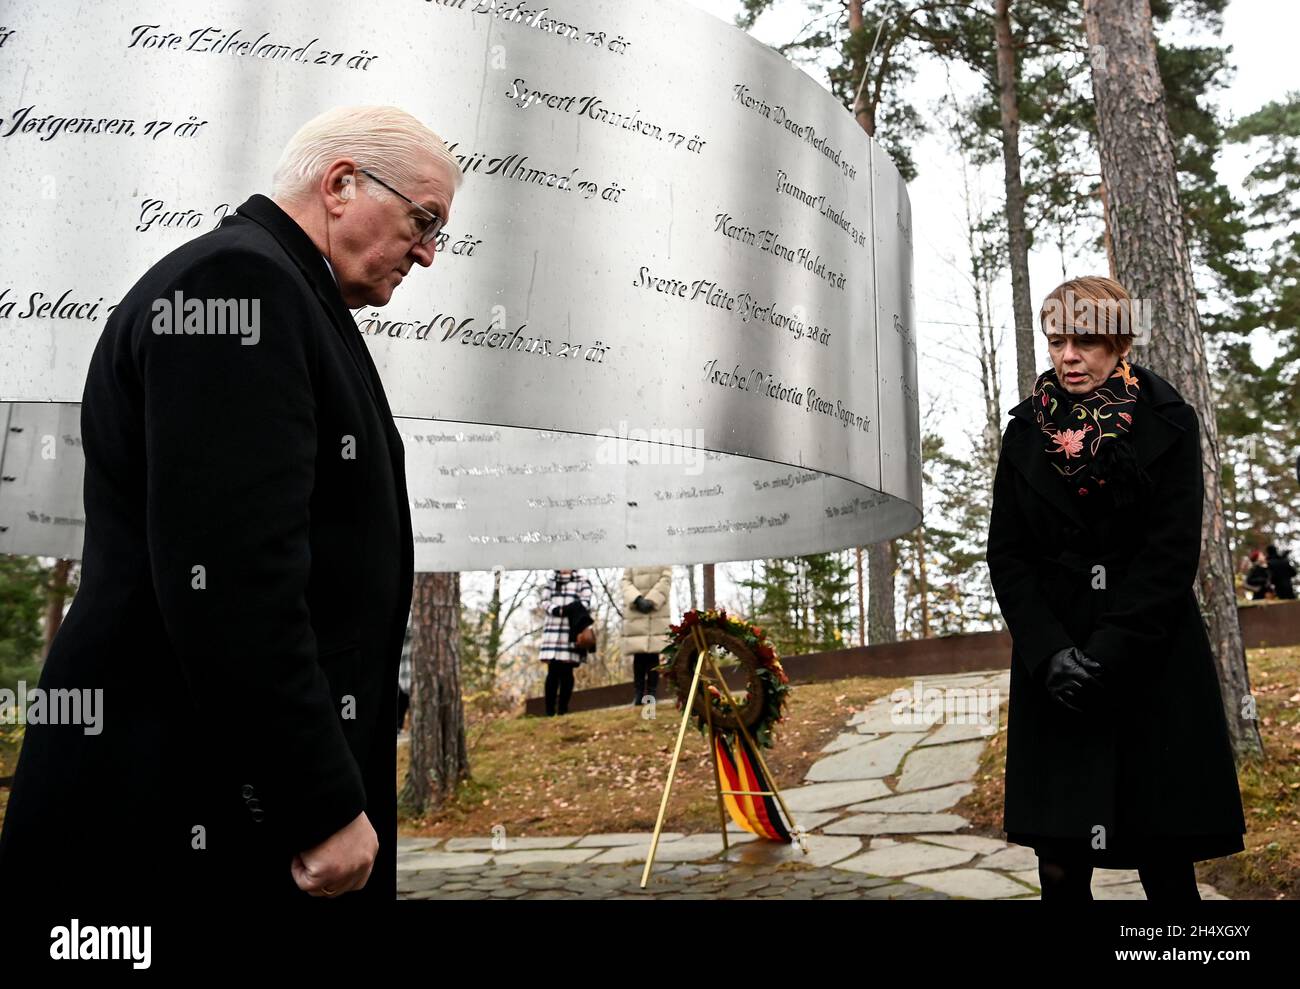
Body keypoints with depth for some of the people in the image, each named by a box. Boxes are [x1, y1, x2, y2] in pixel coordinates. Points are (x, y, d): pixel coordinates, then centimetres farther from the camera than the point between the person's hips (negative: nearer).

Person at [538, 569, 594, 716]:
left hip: (571, 632, -2)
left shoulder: (582, 581, 8)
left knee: (566, 671, -2)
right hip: (552, 631, 2)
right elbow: (544, 602, 7)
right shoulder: (550, 580, 18)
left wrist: (566, 610, -21)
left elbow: (585, 604, -4)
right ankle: (549, 711, 1)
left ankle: (563, 710, 3)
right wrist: (556, 610, -14)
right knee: (553, 671, -1)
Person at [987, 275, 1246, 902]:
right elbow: (1007, 555, 4)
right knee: (1060, 864, -1)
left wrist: (1109, 651, -16)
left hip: (1154, 664, -1)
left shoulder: (1166, 422, 1)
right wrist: (1048, 651, -11)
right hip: (1054, 666, 2)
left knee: (1165, 861, -1)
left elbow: (1173, 551, -6)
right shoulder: (1026, 433, 8)